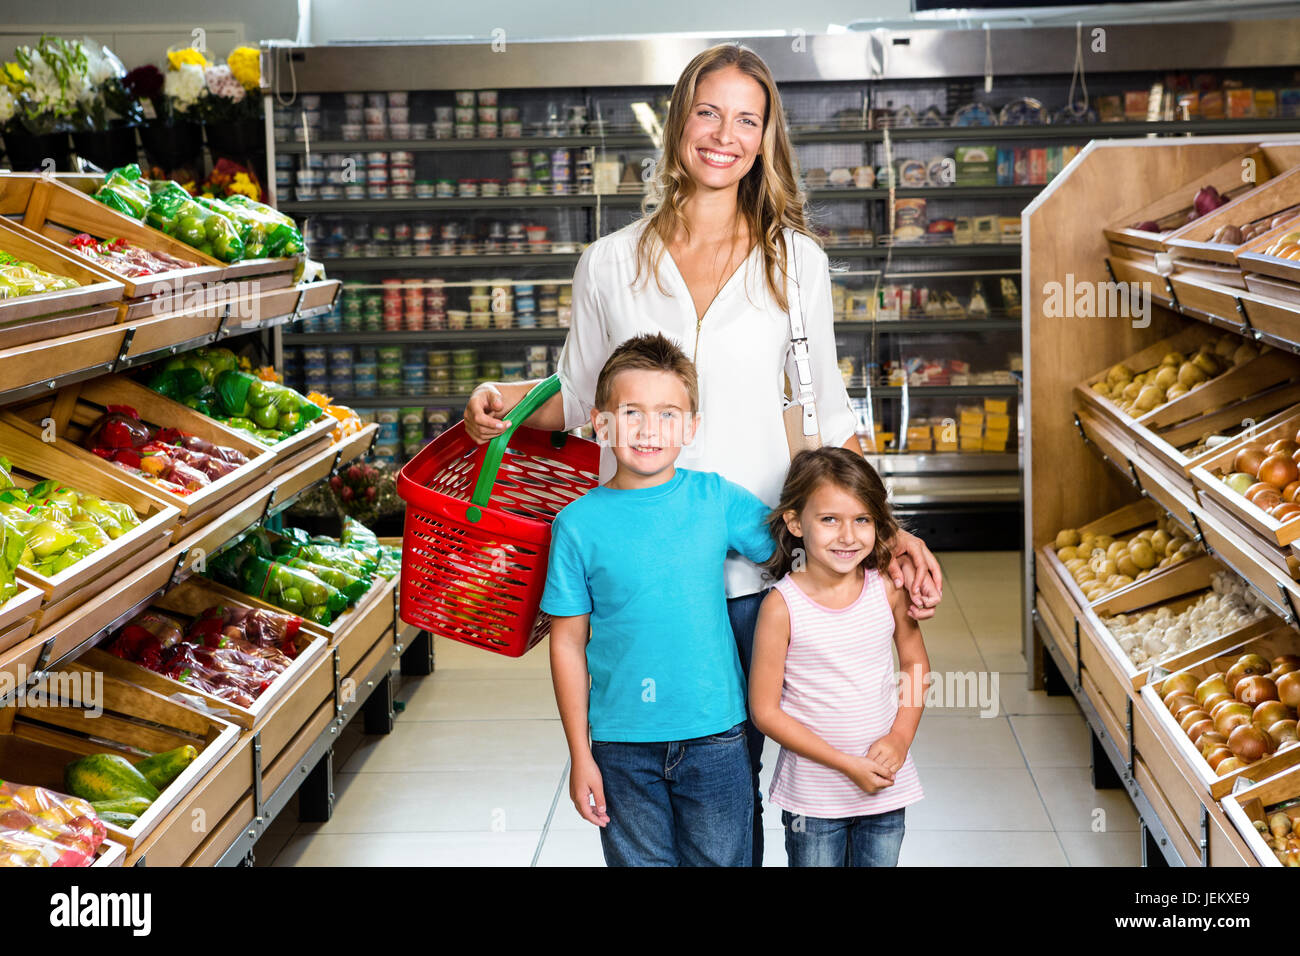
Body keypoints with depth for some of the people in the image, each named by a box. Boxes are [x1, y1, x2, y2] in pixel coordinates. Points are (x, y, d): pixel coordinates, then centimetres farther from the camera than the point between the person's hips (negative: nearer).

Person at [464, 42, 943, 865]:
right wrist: (506, 399, -7)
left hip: (748, 571, 0)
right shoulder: (611, 264, 3)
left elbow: (830, 413, 8)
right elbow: (578, 397, 13)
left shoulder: (795, 263, 3)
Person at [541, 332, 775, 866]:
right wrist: (580, 756, -1)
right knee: (639, 861, 12)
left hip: (714, 731, 1)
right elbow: (568, 644, -1)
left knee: (720, 860, 11)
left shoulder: (717, 499, -3)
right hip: (622, 743, -1)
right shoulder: (578, 523, -5)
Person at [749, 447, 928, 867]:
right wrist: (847, 764, -15)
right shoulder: (781, 607, -16)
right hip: (812, 795, -3)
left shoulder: (888, 589, -6)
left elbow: (916, 663, 9)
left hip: (885, 788, 3)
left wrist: (900, 738, -6)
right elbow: (765, 710, -12)